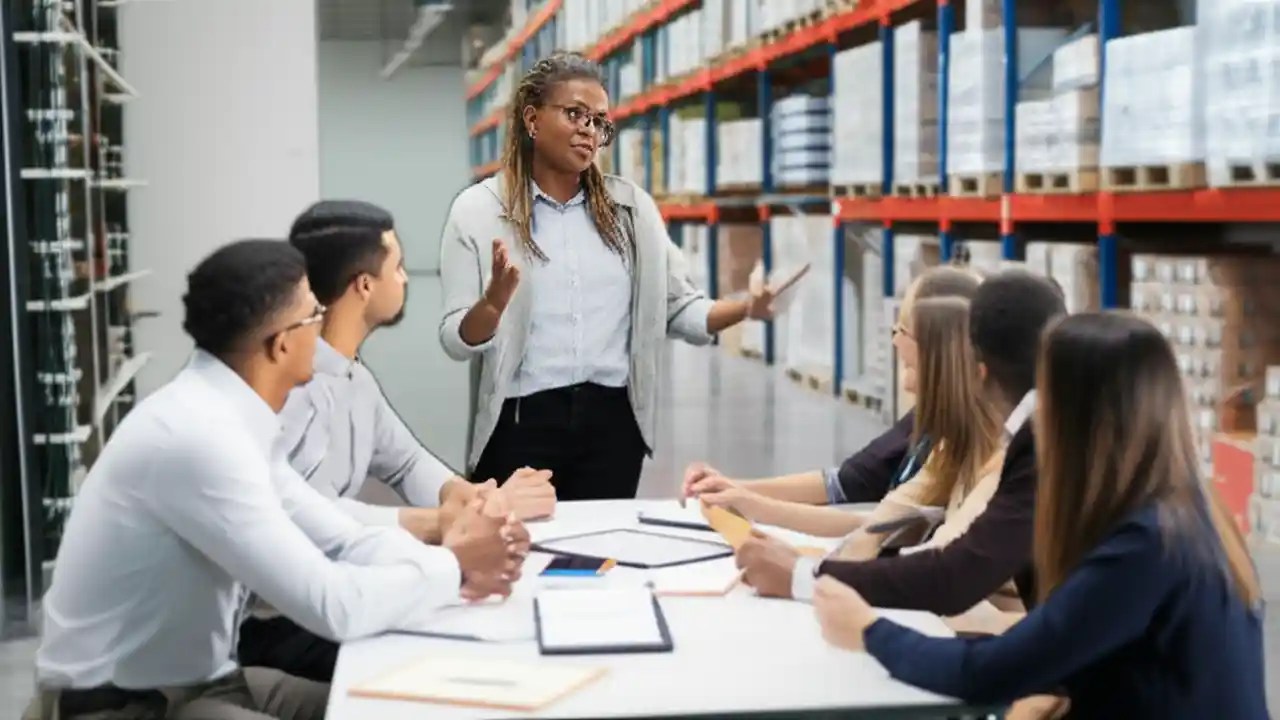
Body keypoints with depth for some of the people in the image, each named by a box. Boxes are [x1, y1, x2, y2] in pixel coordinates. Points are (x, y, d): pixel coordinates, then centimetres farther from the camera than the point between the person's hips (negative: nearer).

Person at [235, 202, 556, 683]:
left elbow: (406, 462, 16)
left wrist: (471, 498, -6)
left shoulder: (353, 375, 9)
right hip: (271, 624, -9)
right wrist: (447, 522, -28)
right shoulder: (288, 381, -23)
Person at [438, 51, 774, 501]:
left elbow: (682, 310, 7)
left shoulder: (632, 207, 6)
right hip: (522, 425, -2)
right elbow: (456, 341, -6)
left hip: (612, 422, 3)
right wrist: (493, 303, -27)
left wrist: (745, 309, -12)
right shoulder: (478, 210, -2)